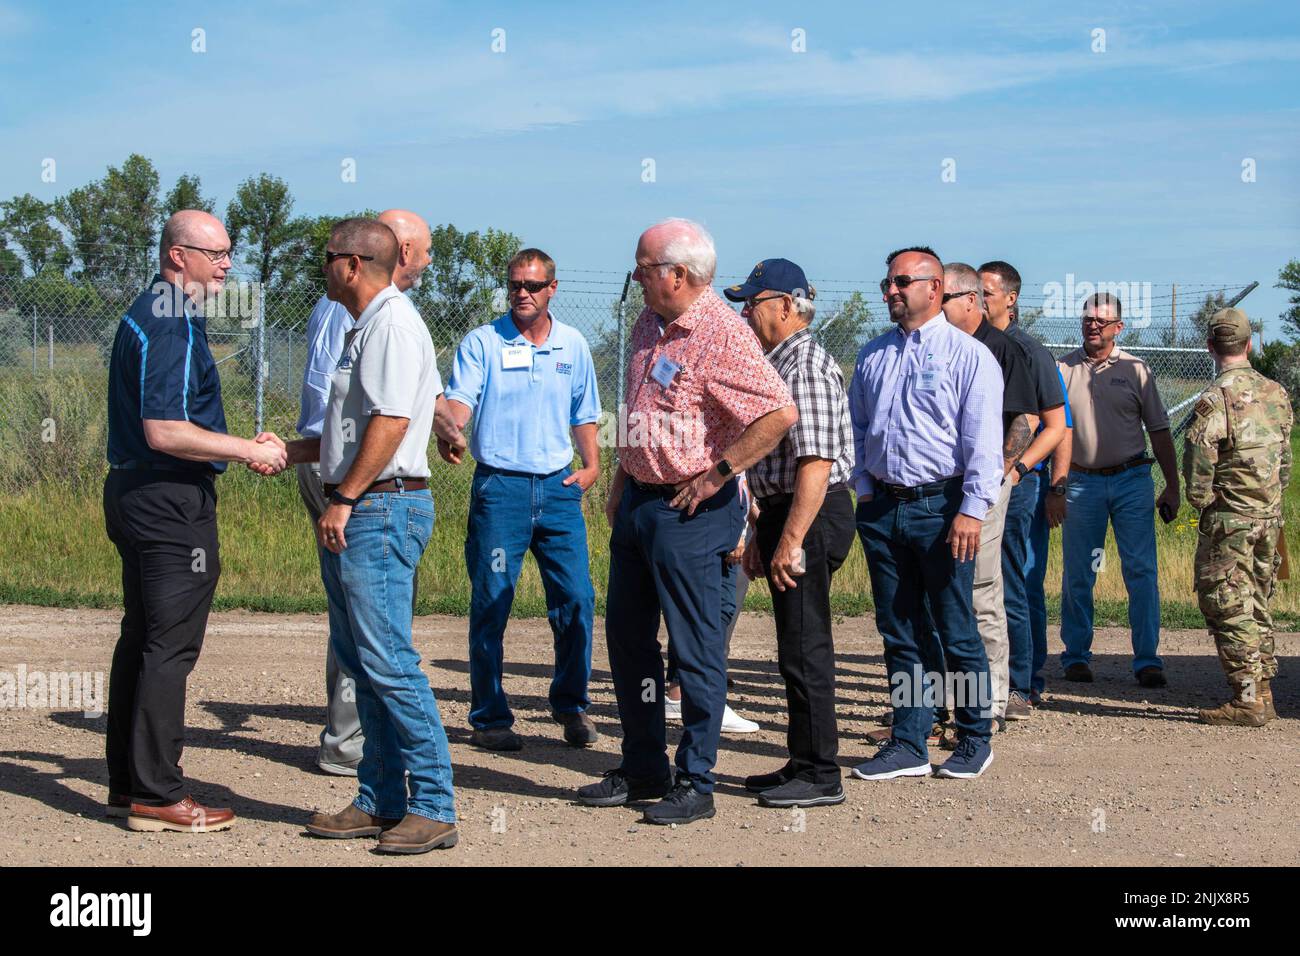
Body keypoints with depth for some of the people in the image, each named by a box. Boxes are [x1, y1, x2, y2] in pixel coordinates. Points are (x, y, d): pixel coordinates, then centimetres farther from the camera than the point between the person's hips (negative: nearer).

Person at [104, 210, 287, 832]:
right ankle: (157, 796, -1)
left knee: (141, 640, 15)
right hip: (171, 500, -11)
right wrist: (248, 451, -15)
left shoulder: (152, 315, 17)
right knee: (170, 647, -6)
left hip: (137, 494, 11)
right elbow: (164, 432, -23)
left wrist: (241, 444, 18)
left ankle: (129, 782, 23)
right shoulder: (171, 325, -17)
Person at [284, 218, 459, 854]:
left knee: (387, 661, -11)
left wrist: (344, 500, -20)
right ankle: (380, 801, 17)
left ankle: (433, 807, -6)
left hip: (381, 509, -11)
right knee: (358, 659, 11)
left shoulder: (393, 325, -12)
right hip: (357, 514, 11)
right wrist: (295, 451, 25)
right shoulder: (367, 326, 20)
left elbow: (390, 422, -21)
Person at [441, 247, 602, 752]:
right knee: (491, 605, -1)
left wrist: (591, 464, 8)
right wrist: (451, 428, -34)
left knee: (576, 600, 2)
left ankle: (571, 705, 18)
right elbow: (459, 398, -12)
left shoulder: (573, 345, 12)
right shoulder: (482, 341, 1)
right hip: (499, 485, -3)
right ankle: (490, 717, 8)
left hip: (559, 485, 3)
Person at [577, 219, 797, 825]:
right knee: (627, 637, 15)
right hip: (637, 501, 9)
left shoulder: (722, 335, -18)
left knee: (696, 649, -1)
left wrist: (718, 473, -19)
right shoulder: (648, 326, 10)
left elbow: (781, 413, -26)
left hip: (689, 509, -9)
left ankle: (695, 784, 9)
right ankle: (642, 769, 28)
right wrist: (619, 485, 17)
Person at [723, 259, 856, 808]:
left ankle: (819, 776, 0)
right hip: (784, 515, 11)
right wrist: (762, 536, 24)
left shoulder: (807, 366, -15)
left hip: (811, 518, -11)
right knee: (797, 648, 14)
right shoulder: (777, 364, 18)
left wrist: (791, 540, -25)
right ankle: (802, 764, 22)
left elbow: (816, 463, -23)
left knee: (806, 649, -6)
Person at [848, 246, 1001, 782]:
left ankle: (974, 741, 15)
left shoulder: (968, 355, -4)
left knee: (956, 634, 1)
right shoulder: (873, 356, 14)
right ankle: (909, 744, 15)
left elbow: (983, 439, -10)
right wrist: (865, 490, 9)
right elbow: (857, 428, 20)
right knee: (899, 634, 8)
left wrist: (972, 510, -16)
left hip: (941, 507, -5)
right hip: (882, 510, 5)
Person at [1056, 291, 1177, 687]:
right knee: (1077, 576, 4)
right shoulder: (1062, 369, 6)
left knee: (1141, 572, -4)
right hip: (1081, 482, 0)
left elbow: (1159, 431, 9)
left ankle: (1147, 659, 1)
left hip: (1132, 480, 0)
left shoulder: (1135, 370, 6)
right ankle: (1076, 656, 17)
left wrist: (1172, 486, 4)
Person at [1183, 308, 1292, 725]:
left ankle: (1247, 700, -3)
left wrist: (1201, 501, 2)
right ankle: (1263, 694, 18)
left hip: (1229, 519, -7)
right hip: (1270, 516, 7)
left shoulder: (1214, 400, -15)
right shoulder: (1276, 393, 7)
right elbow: (1285, 460, 13)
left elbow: (1198, 468, -15)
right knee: (1256, 605, 15)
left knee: (1227, 608, -2)